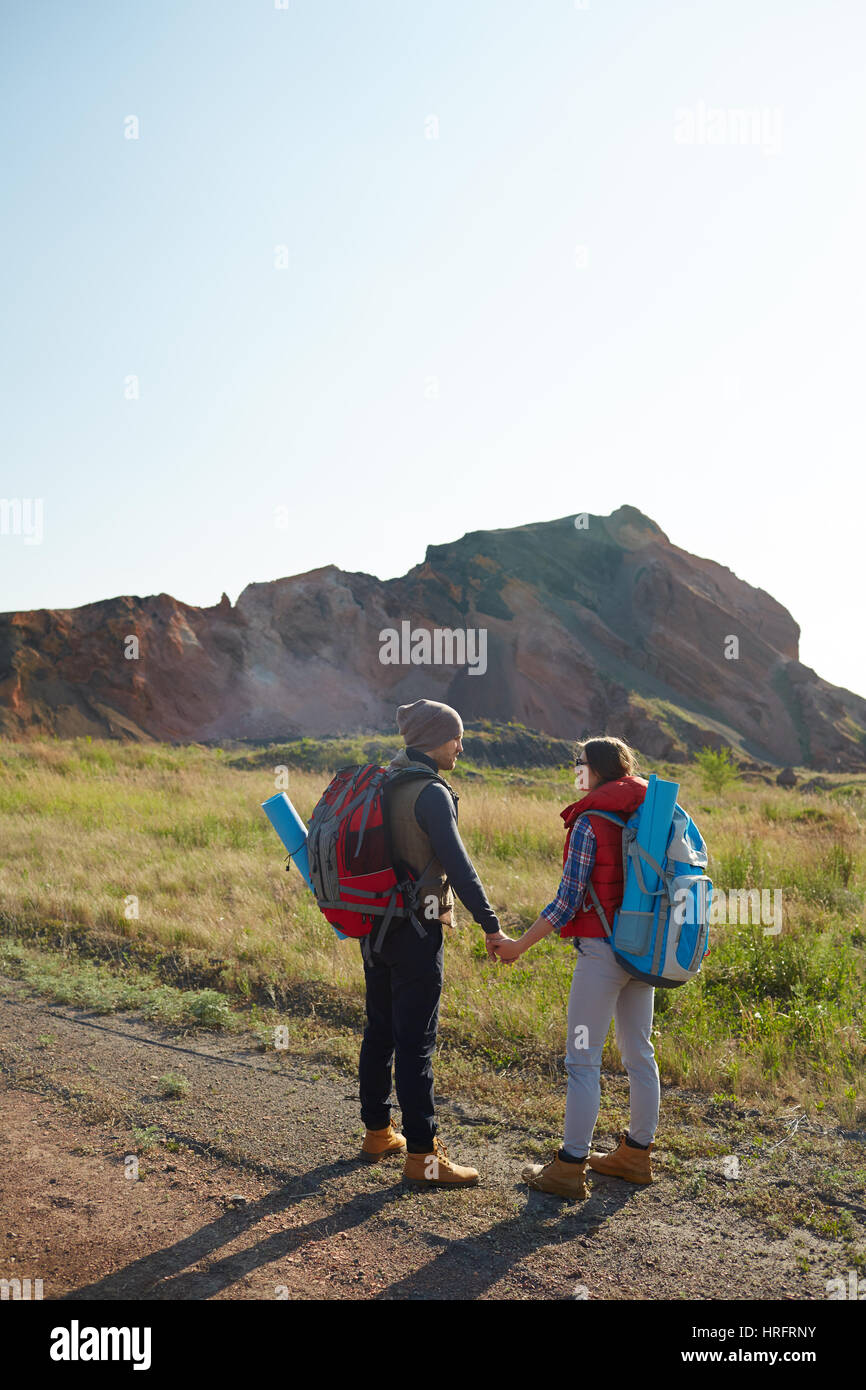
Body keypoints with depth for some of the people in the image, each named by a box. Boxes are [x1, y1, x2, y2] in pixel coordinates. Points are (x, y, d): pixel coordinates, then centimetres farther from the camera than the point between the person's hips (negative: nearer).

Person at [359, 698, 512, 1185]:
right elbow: (458, 865, -21)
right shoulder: (431, 793, -17)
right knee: (416, 1041, -3)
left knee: (380, 1030, 17)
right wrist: (491, 926, -17)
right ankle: (423, 1154, 4)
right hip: (415, 930, -9)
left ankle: (378, 1132, 28)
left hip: (377, 923, 9)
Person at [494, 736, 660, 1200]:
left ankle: (570, 1167, 5)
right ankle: (637, 1154, 28)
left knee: (583, 1058, 0)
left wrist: (520, 945, -7)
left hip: (602, 949, -7)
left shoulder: (589, 823, -13)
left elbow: (567, 901, -14)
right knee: (638, 1052, 16)